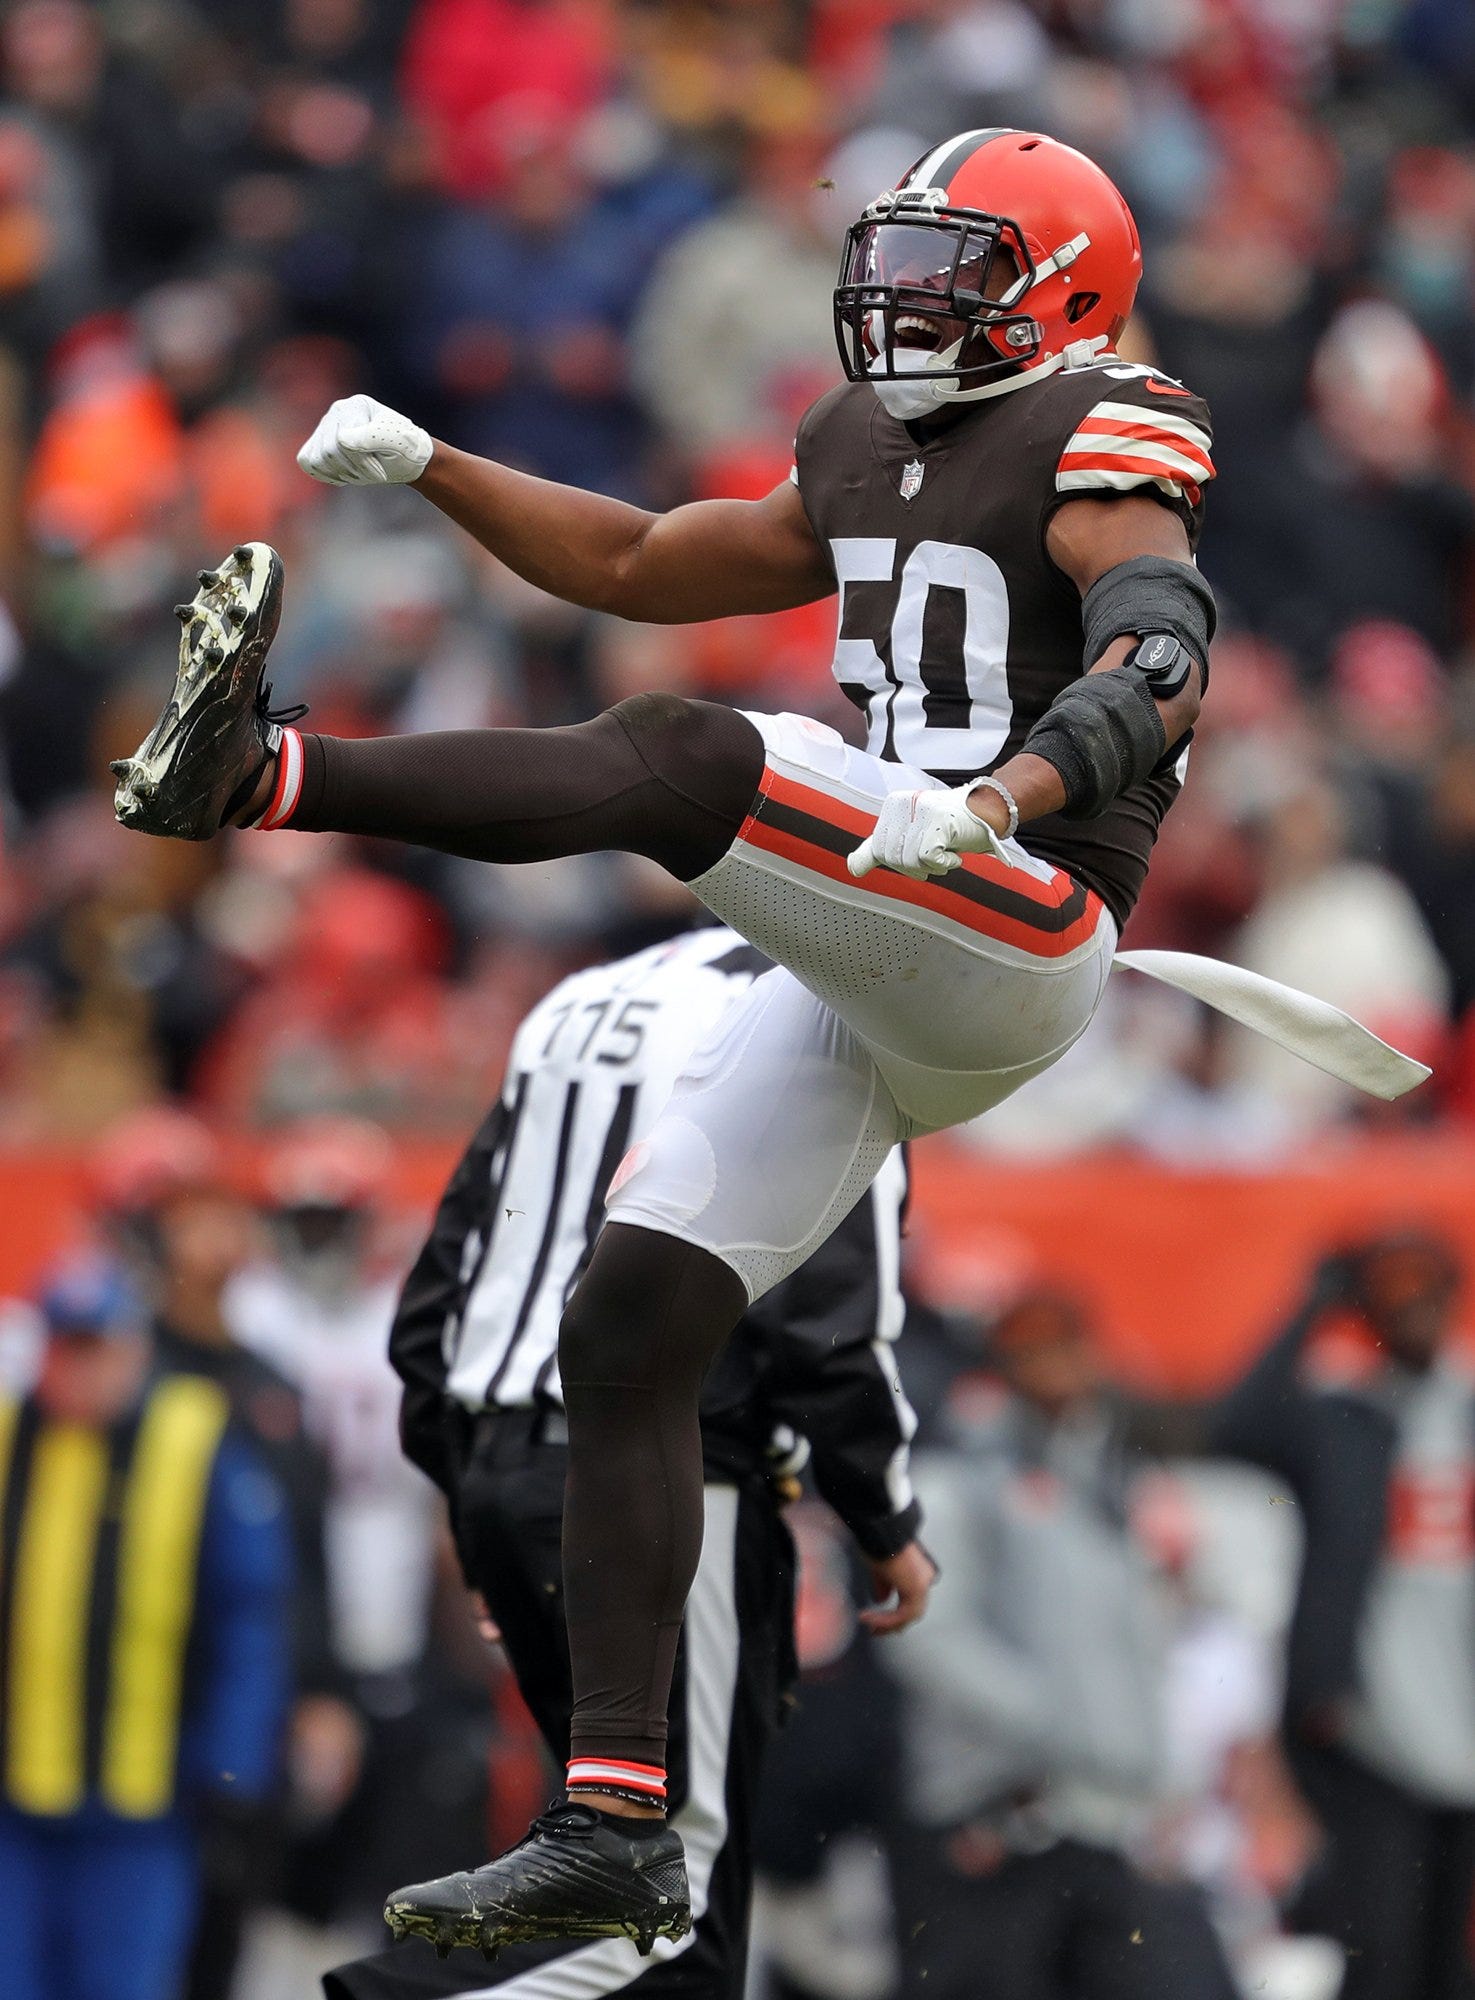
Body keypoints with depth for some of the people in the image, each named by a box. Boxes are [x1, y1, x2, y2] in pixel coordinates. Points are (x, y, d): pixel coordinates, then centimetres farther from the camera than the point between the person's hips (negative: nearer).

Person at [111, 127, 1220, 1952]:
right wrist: (430, 469, 19)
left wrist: (996, 801, -40)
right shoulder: (872, 452, 22)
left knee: (673, 756, -30)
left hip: (1015, 930, -9)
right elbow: (645, 568, 32)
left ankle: (257, 774, -49)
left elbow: (1161, 660, -22)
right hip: (857, 990, 9)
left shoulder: (1095, 446, -3)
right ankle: (615, 1826, -1)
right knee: (623, 1343, 0)